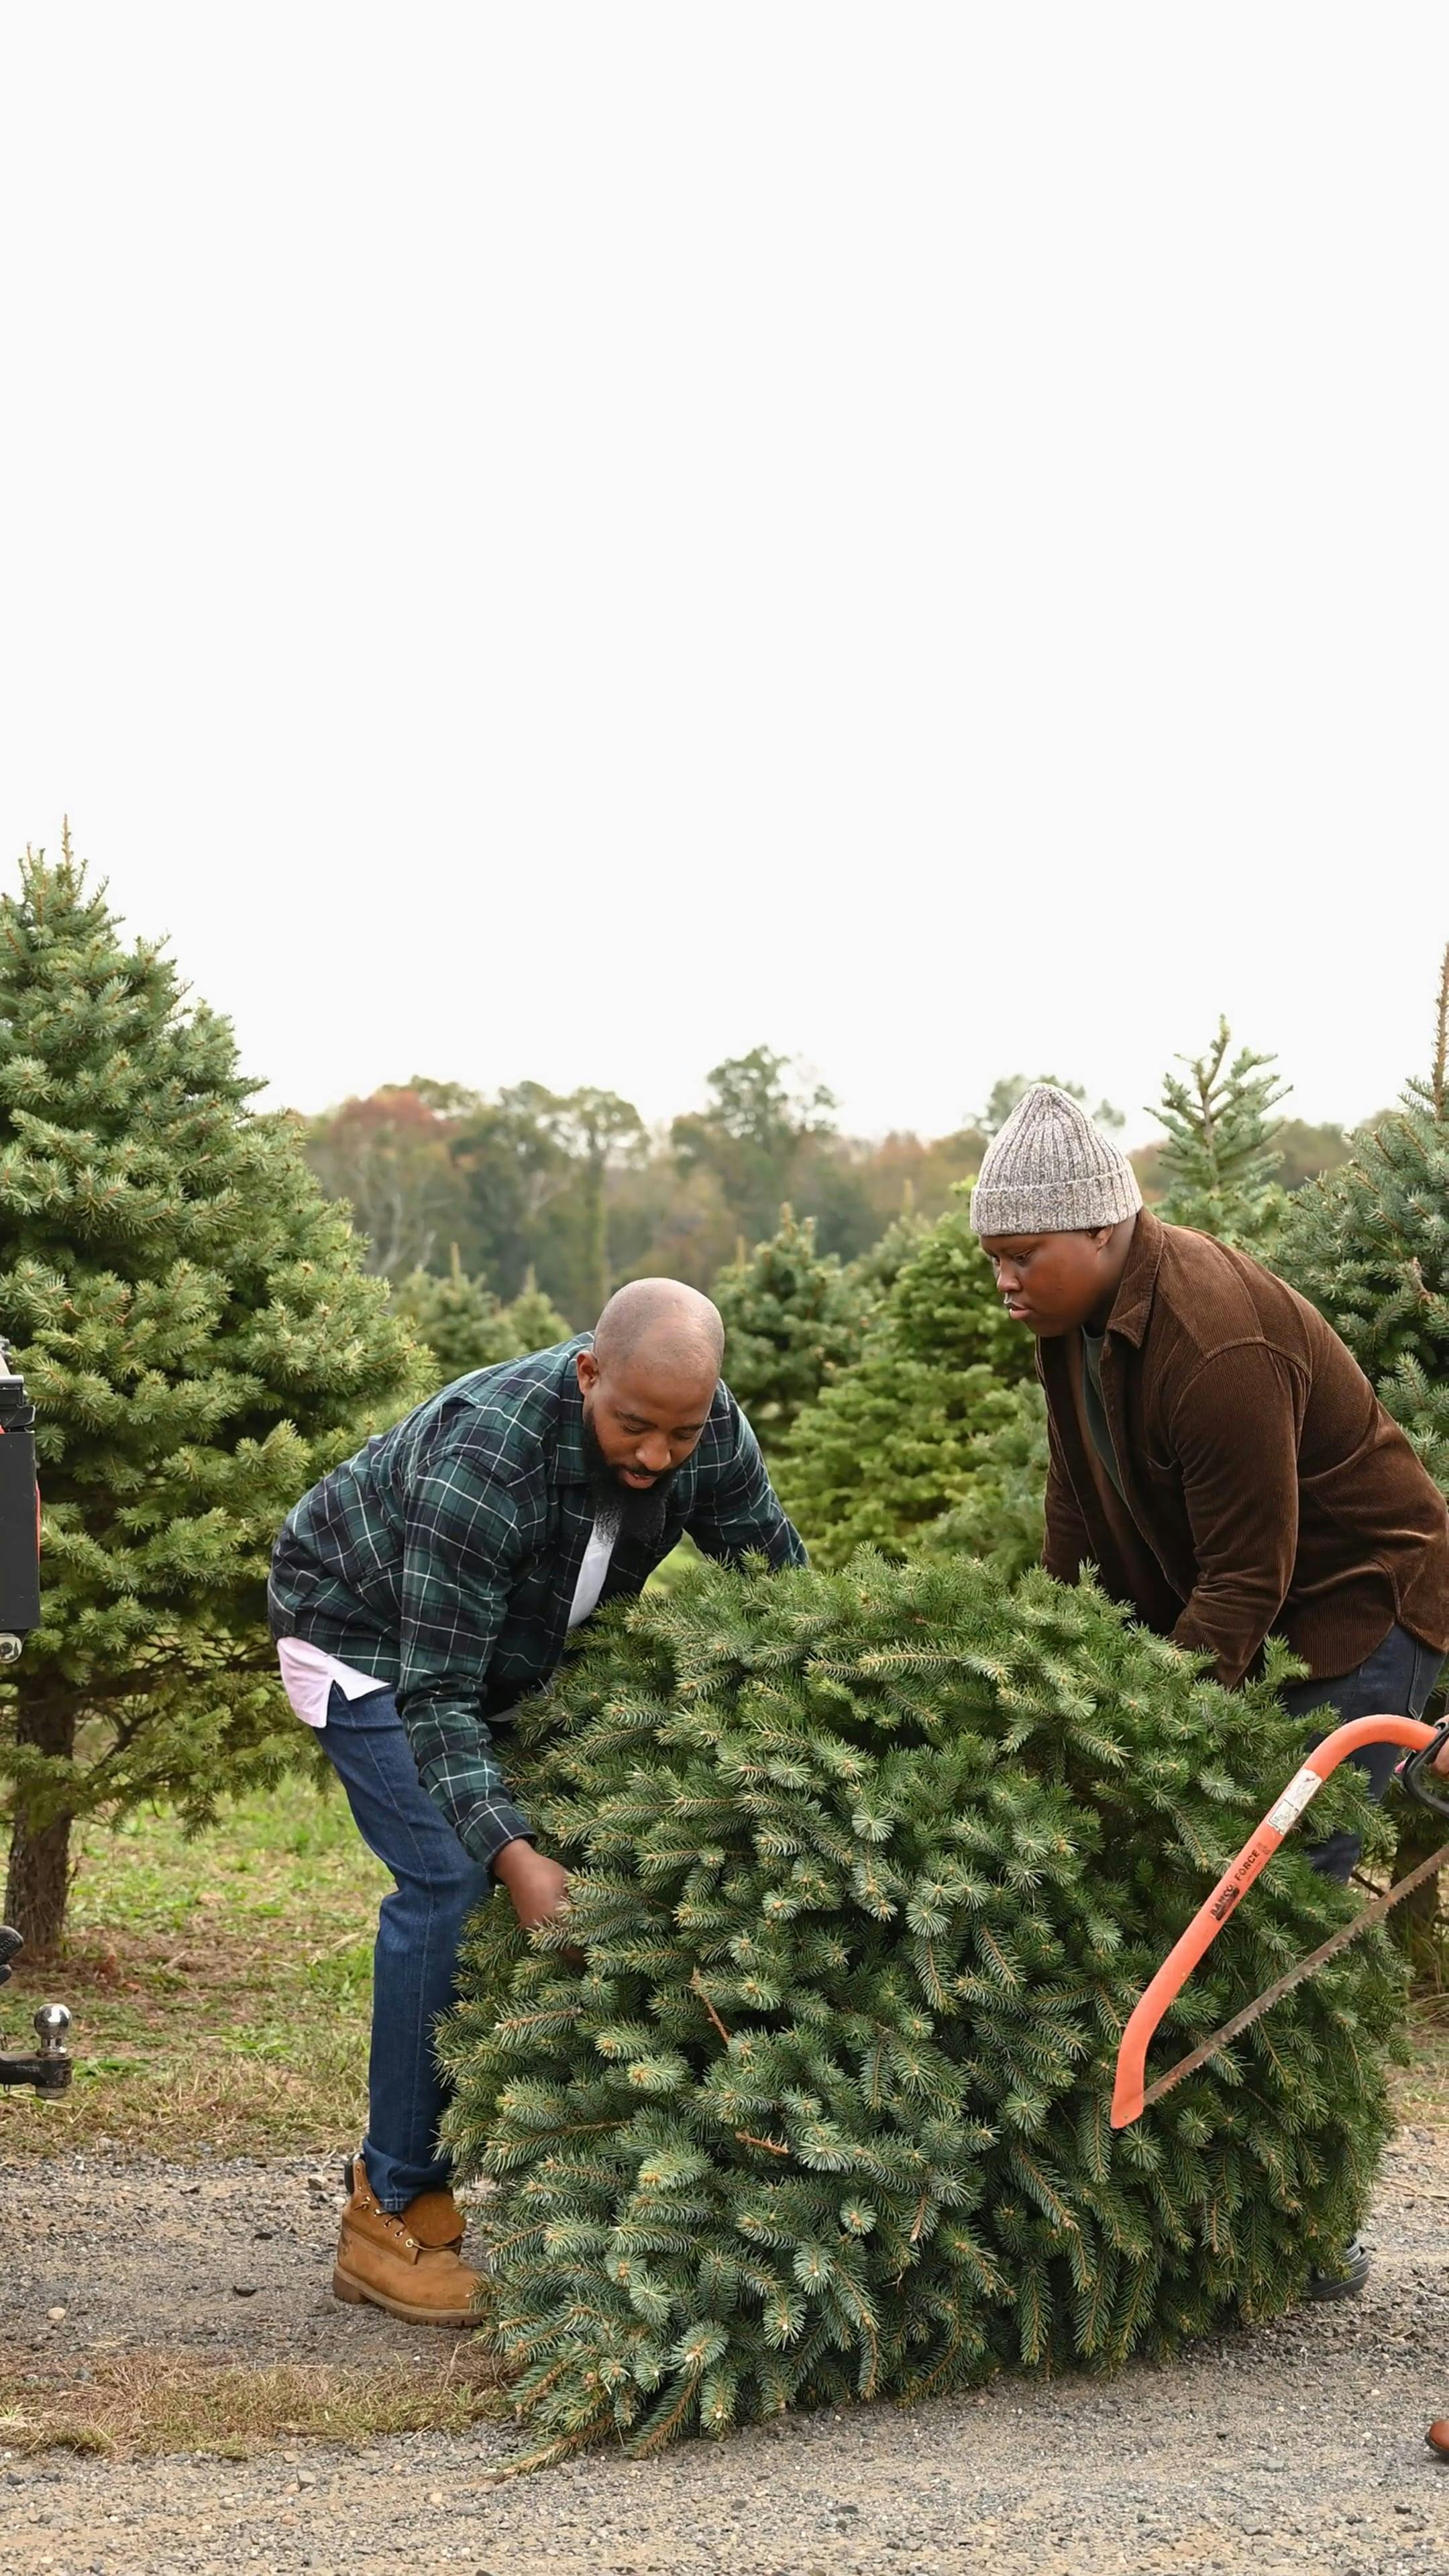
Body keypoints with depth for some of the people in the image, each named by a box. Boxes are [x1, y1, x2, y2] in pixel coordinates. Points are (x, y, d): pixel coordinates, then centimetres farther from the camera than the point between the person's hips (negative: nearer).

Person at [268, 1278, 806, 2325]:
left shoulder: (711, 1433, -22)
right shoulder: (482, 1460, -40)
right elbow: (435, 1693, -38)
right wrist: (512, 1850, -48)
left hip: (516, 1649, 7)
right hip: (368, 1635, -7)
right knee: (452, 1882, -20)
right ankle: (394, 2212, -12)